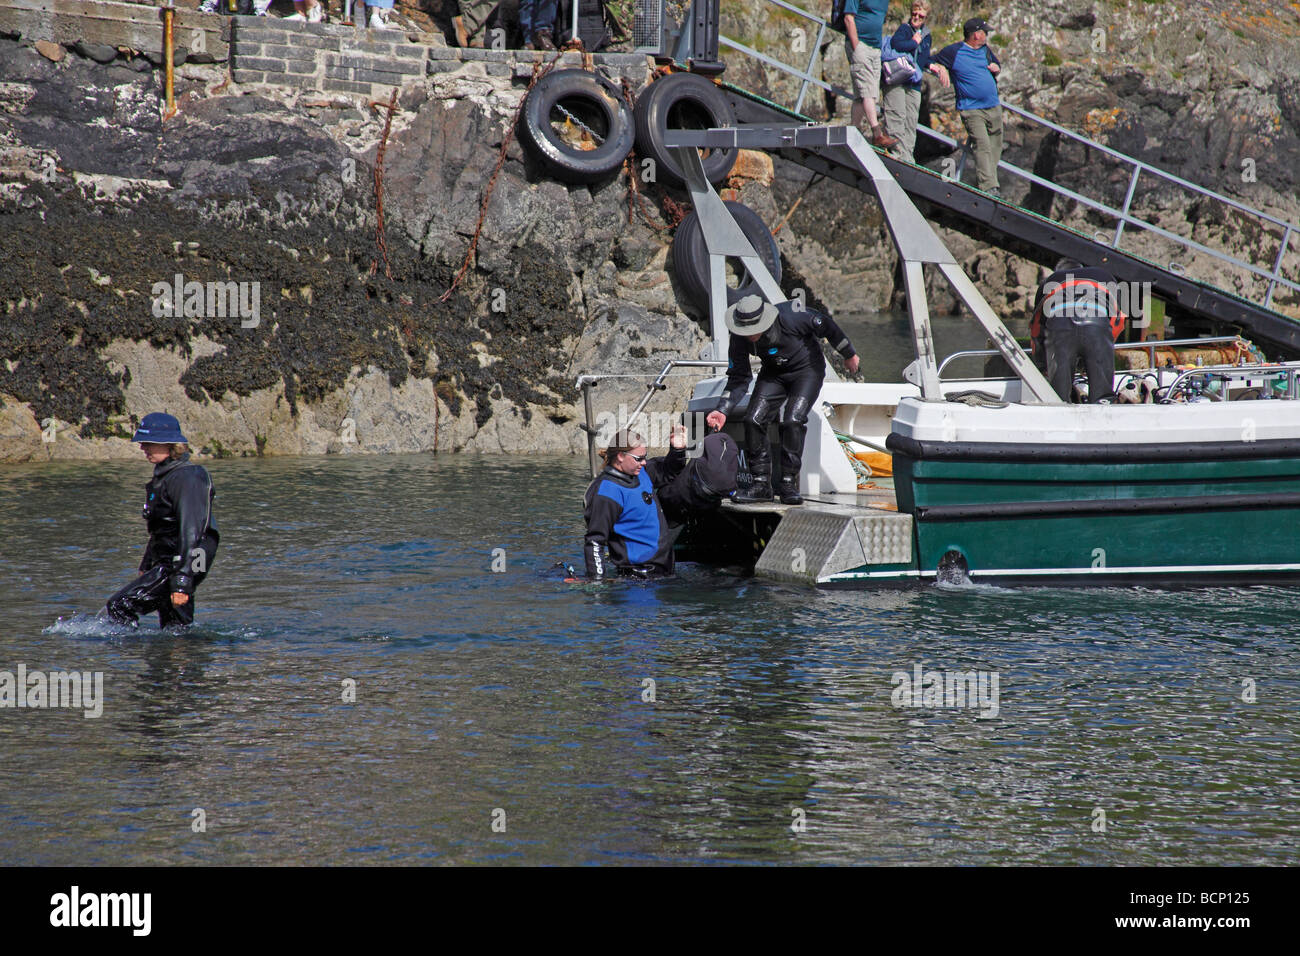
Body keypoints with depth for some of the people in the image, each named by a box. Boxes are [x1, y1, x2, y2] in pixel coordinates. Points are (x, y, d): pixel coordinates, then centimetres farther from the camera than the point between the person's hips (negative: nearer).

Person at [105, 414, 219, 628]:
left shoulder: (186, 478, -17)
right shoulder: (164, 475, 15)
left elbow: (191, 532, -24)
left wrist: (182, 581, -29)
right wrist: (146, 567, 27)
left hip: (181, 561, -10)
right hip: (165, 562, 10)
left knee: (120, 606, -16)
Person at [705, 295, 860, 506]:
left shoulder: (790, 317, -33)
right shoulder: (740, 339, -20)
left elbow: (826, 325, -16)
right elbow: (738, 379, -13)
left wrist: (849, 355, -3)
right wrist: (722, 410, -27)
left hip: (807, 369, -4)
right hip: (773, 374, 4)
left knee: (793, 421, -23)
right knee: (753, 420, -12)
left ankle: (789, 485, -15)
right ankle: (761, 484, -3)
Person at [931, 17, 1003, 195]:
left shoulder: (986, 50, 12)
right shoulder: (953, 52, -5)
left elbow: (997, 65, 27)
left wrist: (996, 68, 6)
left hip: (993, 106, 7)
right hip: (972, 110, -7)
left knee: (995, 147, 8)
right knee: (982, 146, -18)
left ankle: (981, 184, 19)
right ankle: (988, 187, -22)